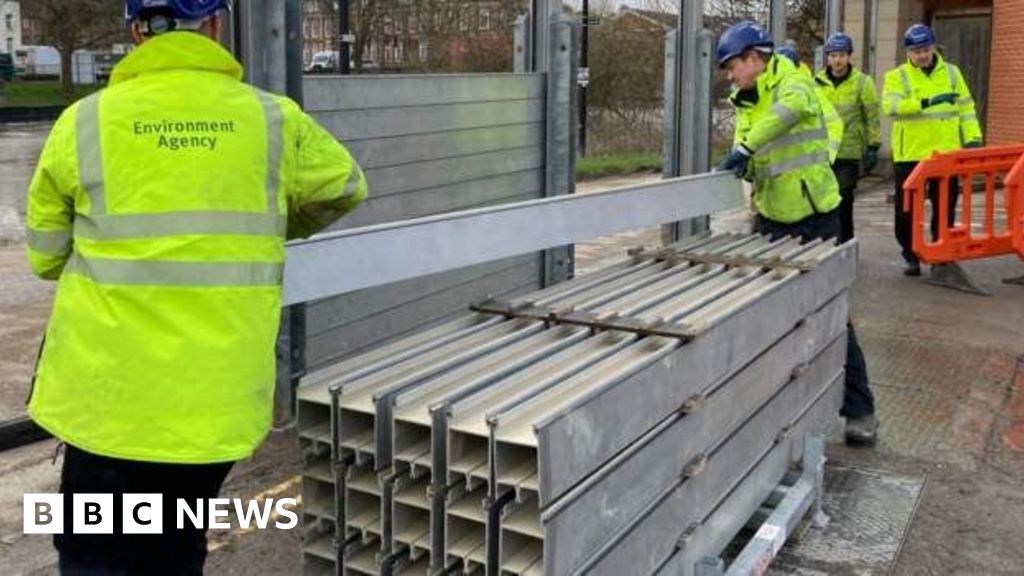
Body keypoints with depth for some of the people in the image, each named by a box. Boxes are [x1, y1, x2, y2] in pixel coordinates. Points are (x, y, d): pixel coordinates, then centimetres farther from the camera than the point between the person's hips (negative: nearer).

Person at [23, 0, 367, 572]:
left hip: (112, 395, -1)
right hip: (217, 401, 2)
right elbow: (346, 188, 18)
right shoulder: (274, 121, -1)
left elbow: (46, 256, 6)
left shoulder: (83, 124, -4)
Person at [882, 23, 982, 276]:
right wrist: (926, 102, -30)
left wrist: (972, 137, 3)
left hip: (946, 152, 2)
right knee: (907, 209, 4)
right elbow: (891, 106, -19)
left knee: (945, 209, 6)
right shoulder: (897, 77, -1)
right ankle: (911, 256, 19)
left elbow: (966, 108, 13)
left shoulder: (951, 73, 10)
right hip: (910, 155, -2)